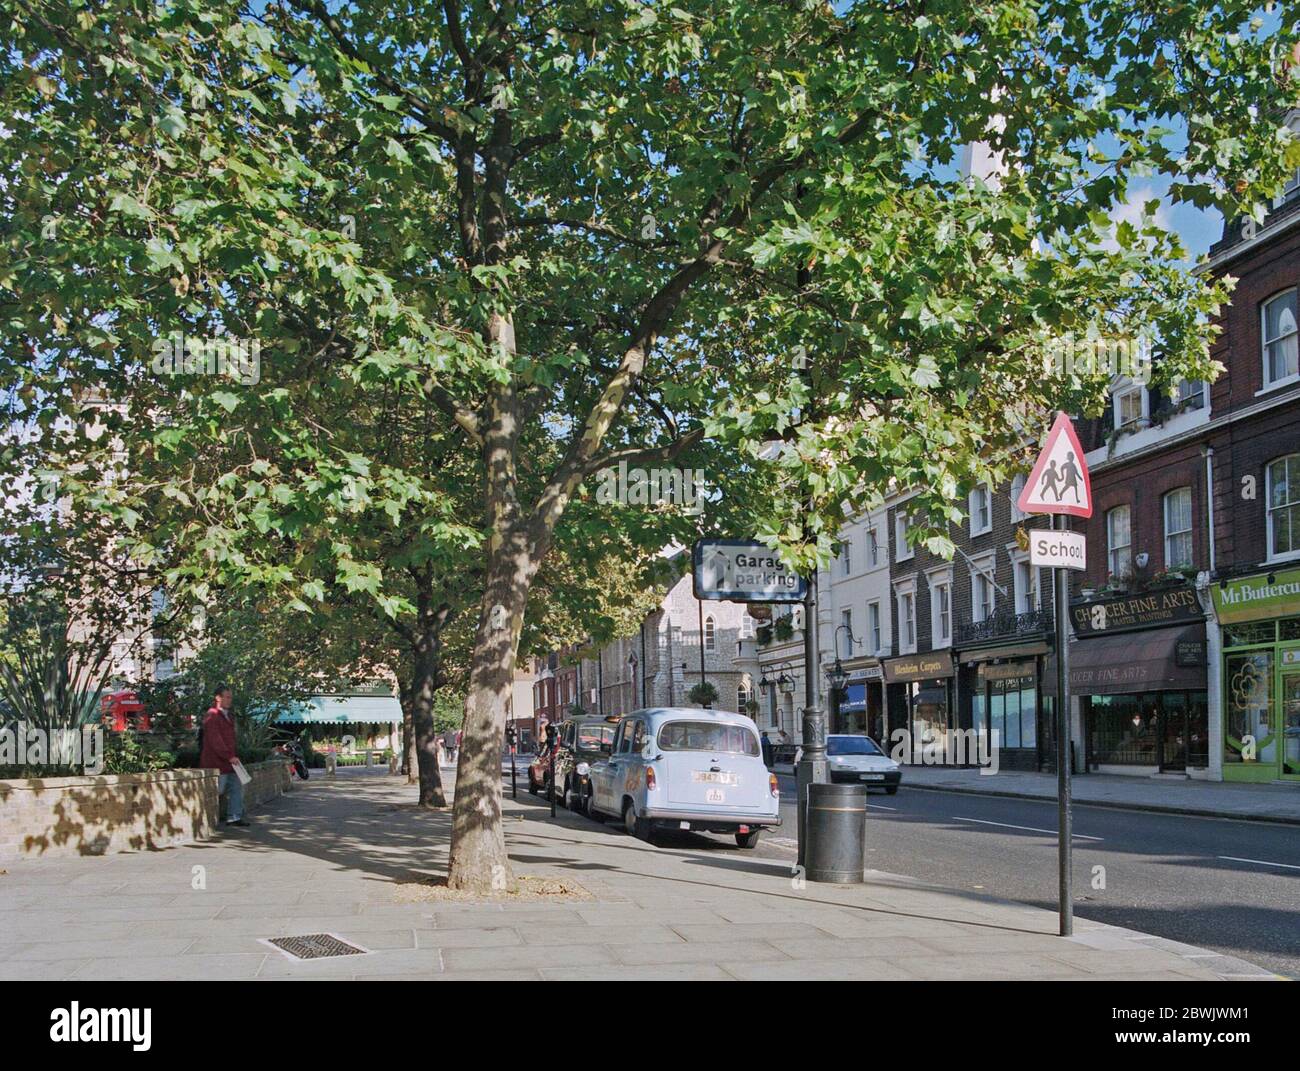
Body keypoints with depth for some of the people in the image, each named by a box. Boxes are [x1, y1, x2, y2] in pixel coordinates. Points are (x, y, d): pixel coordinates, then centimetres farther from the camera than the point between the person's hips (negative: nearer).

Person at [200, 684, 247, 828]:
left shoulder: (228, 716, 17)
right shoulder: (212, 716, -14)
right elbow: (215, 740, -21)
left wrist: (234, 756, 15)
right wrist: (229, 756, -22)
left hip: (229, 762, 10)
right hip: (216, 762, -10)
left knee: (237, 788, 10)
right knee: (217, 791, -5)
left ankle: (234, 817, 15)